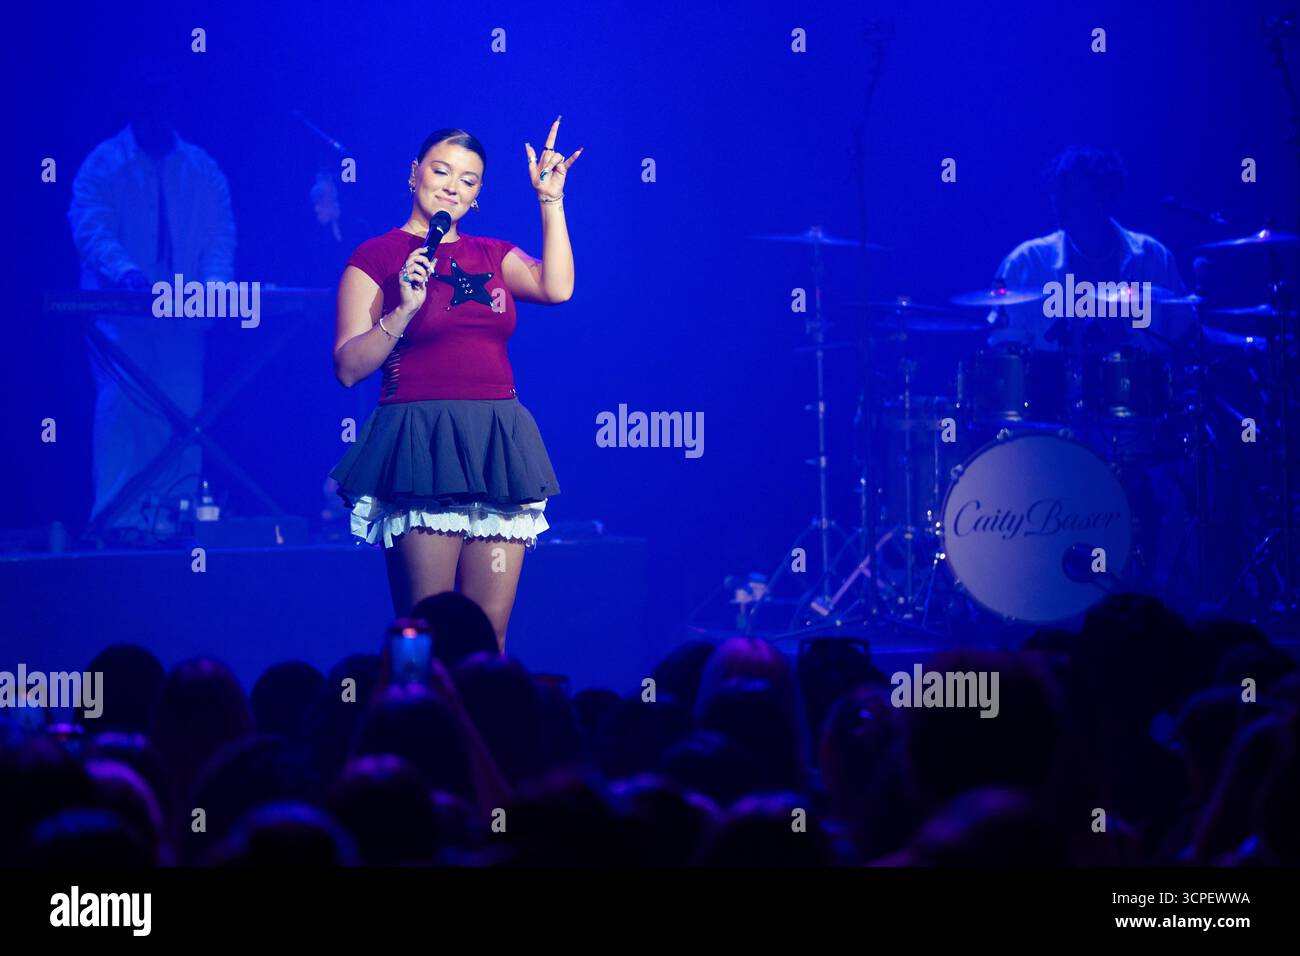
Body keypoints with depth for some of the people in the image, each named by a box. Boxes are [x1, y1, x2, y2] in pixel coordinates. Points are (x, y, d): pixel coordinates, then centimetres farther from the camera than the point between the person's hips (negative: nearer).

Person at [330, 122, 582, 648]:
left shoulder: (493, 255, 17)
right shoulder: (378, 256, 3)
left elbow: (557, 288, -2)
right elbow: (348, 367, -3)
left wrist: (550, 200, 2)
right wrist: (403, 311, -16)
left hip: (497, 446, 5)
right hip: (422, 446, -5)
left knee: (490, 630, 1)